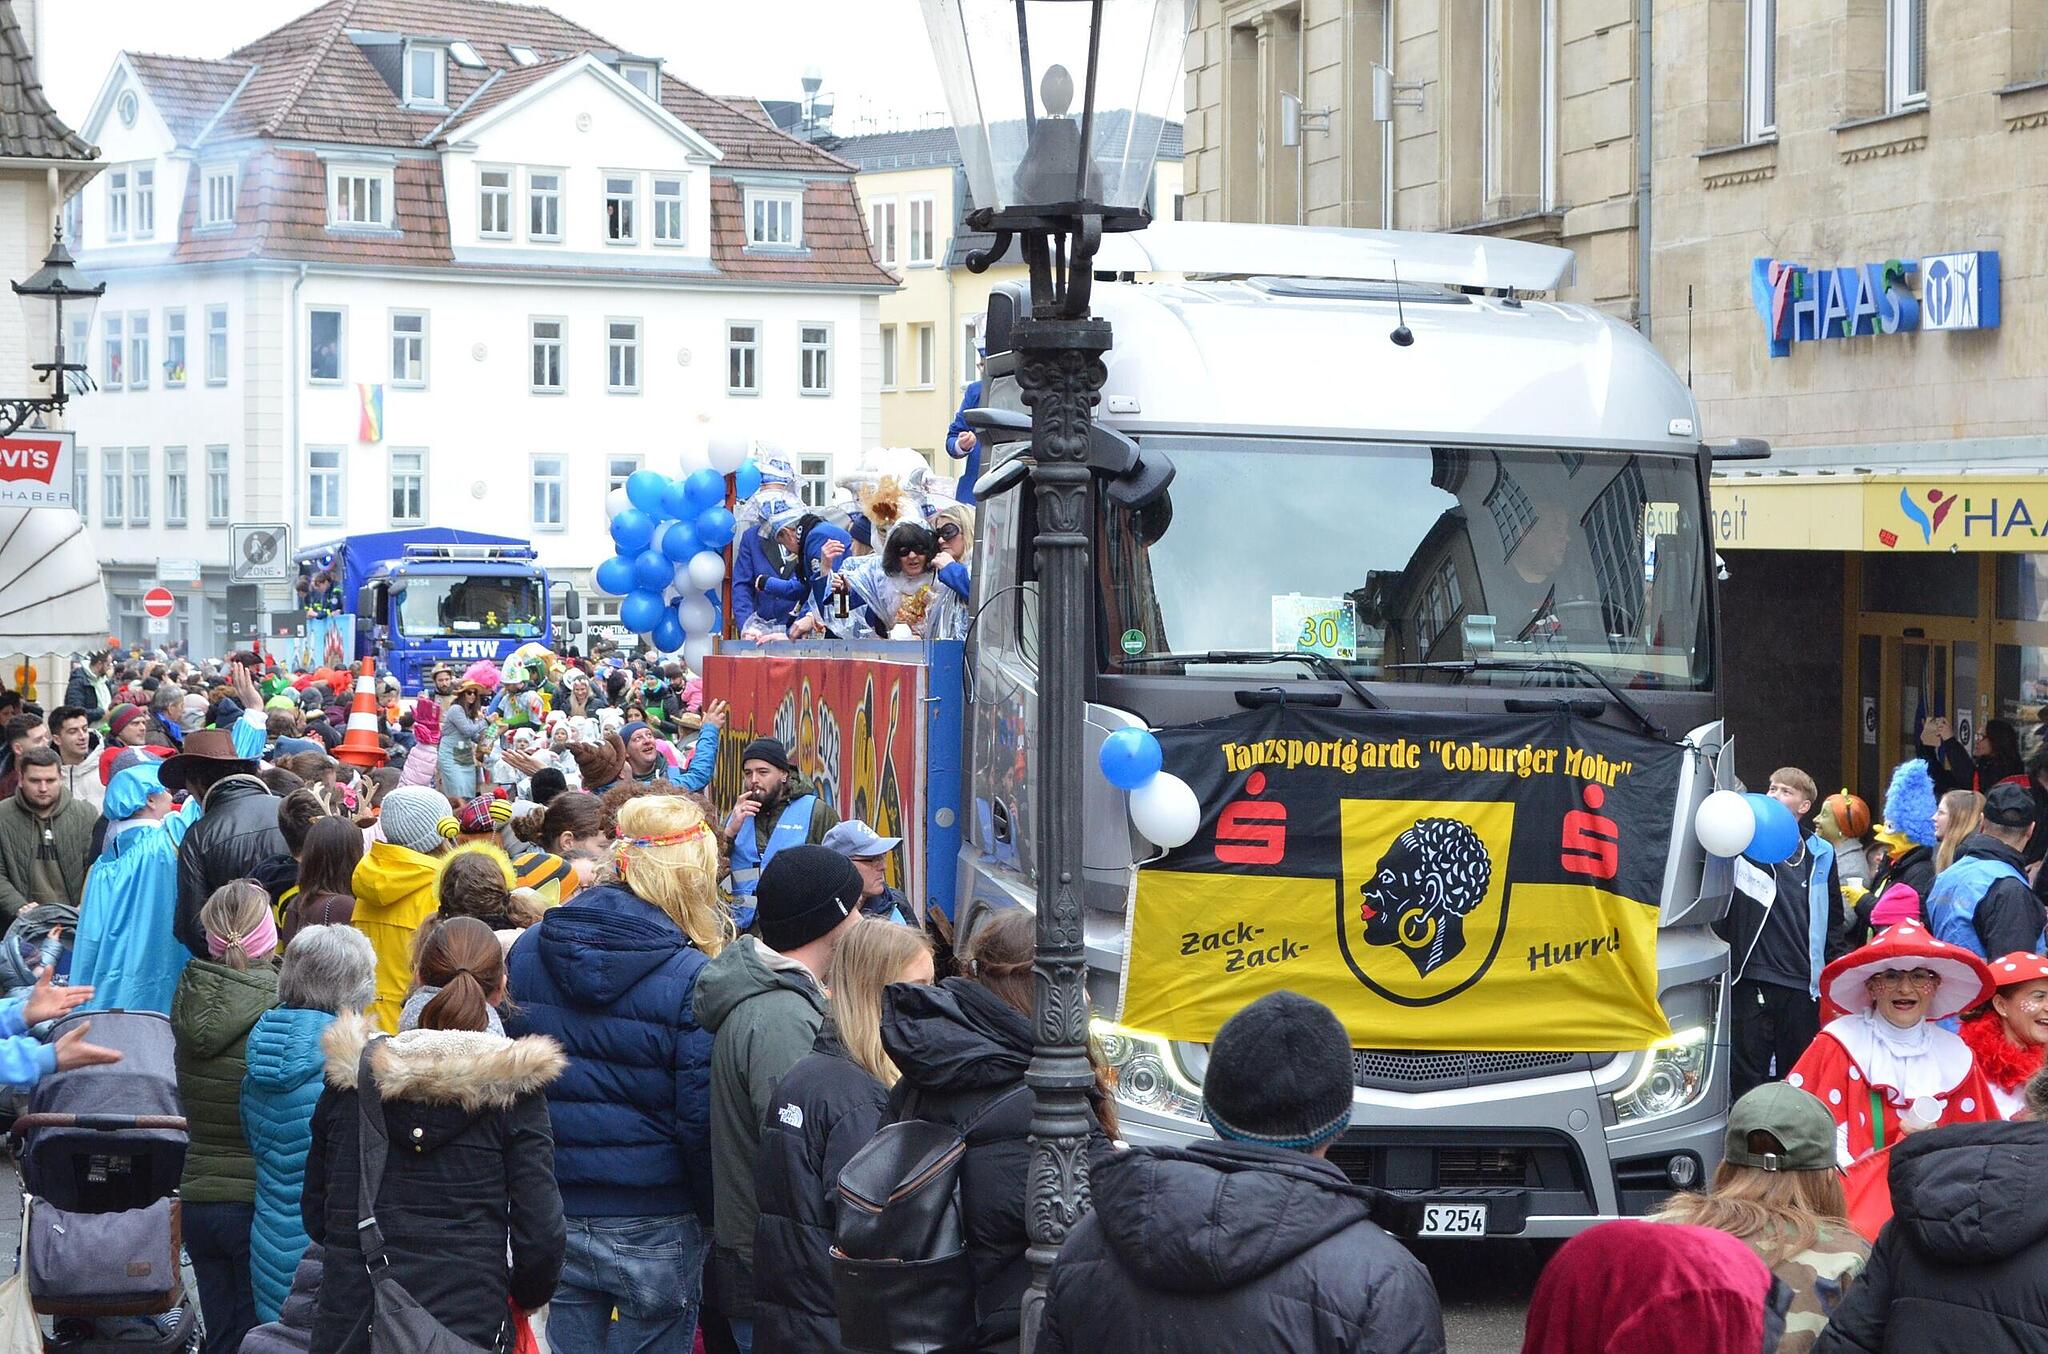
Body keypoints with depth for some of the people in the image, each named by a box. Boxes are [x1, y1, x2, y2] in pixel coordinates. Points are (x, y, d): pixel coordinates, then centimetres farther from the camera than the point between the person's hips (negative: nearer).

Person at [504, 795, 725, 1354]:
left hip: (548, 1219, 4)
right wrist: (713, 1216, -1)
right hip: (653, 1229, -4)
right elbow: (703, 1121, -15)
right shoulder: (691, 979, -14)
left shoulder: (526, 951, 1)